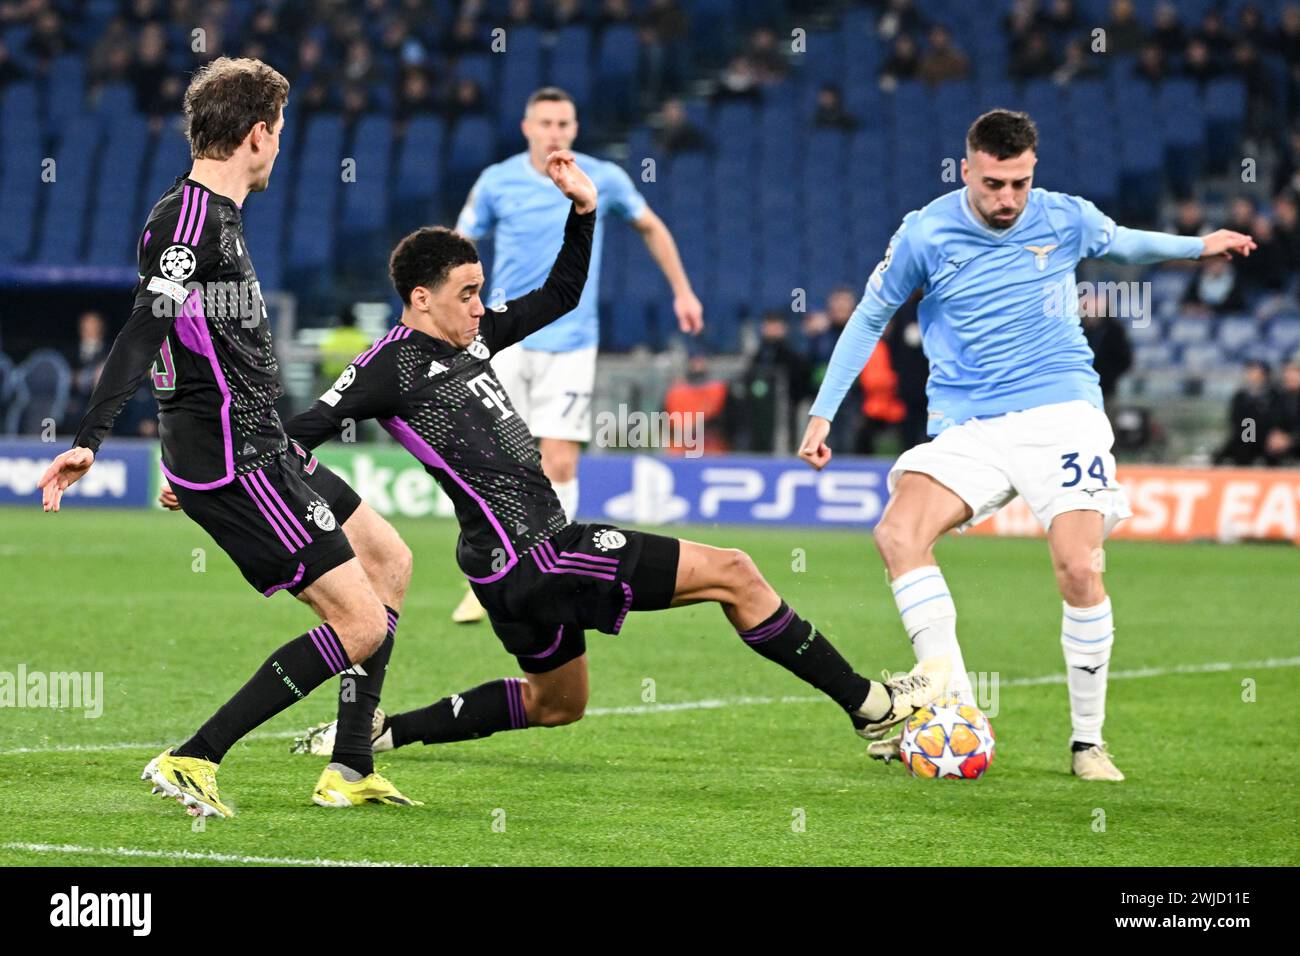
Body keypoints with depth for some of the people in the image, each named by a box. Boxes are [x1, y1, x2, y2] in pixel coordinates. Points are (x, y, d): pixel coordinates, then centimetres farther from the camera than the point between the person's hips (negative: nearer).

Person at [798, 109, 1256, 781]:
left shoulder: (1066, 219, 2)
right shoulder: (925, 234, -2)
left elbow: (1121, 242, 27)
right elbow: (869, 318, 11)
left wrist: (1198, 246, 24)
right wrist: (823, 413, 9)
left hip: (1061, 411, 0)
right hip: (968, 426, 0)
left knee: (1078, 570, -19)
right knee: (897, 534, -26)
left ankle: (1088, 740, -2)